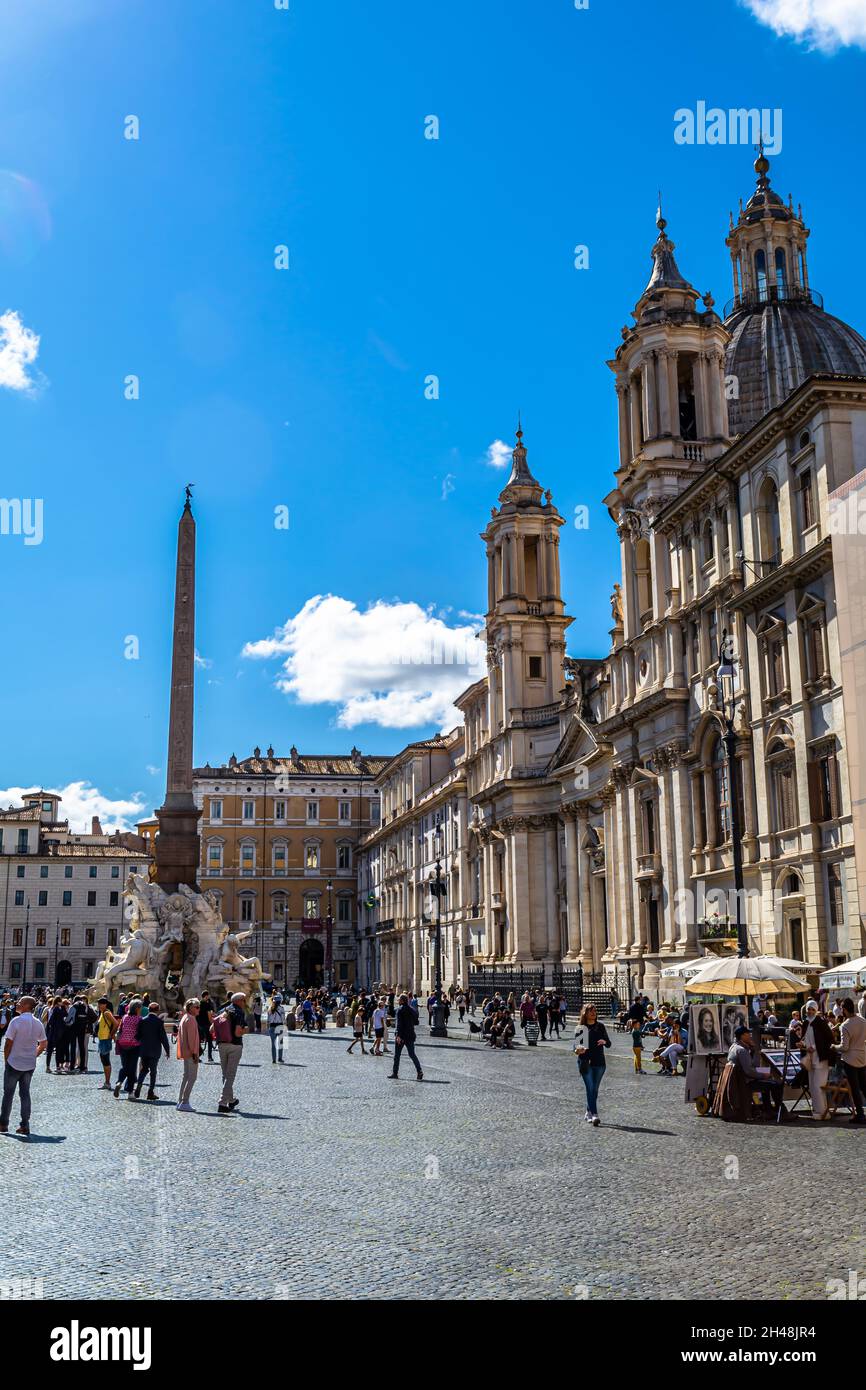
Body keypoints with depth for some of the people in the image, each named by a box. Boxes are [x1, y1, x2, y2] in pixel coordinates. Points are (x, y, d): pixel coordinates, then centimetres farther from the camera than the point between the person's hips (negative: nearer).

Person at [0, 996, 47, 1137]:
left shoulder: (16, 1021, -15)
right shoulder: (38, 1023, 2)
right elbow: (43, 1044, 7)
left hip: (14, 1063, -5)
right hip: (30, 1065, 5)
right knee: (25, 1094, 11)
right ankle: (25, 1126, 7)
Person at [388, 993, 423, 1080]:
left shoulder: (400, 1010, -10)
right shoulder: (411, 1010, 10)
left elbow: (399, 1023, -17)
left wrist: (398, 1035, -20)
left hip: (401, 1035, -6)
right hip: (410, 1036, 6)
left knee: (397, 1055, 6)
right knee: (412, 1054, 6)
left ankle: (395, 1073, 11)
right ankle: (419, 1072, -7)